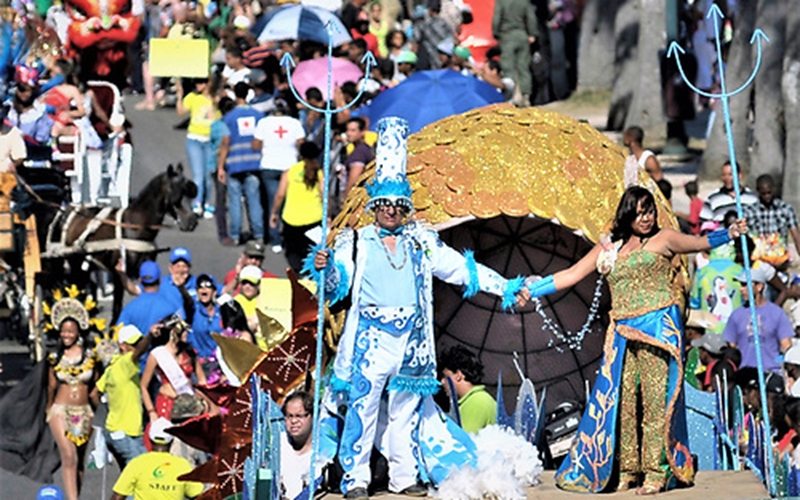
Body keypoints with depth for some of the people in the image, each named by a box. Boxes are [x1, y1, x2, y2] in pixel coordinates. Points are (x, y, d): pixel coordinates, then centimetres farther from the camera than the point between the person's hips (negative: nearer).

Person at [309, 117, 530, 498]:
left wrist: (506, 288, 8)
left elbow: (459, 268, 12)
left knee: (407, 409, 8)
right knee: (363, 404, -8)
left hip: (410, 337, 3)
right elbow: (337, 283, -4)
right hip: (371, 336, -3)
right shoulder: (357, 242, 3)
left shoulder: (420, 242, 11)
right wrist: (323, 267, -27)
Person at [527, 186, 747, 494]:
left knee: (655, 397, -7)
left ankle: (655, 471, -6)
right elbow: (570, 276, 18)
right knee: (621, 399, 0)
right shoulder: (607, 249, 16)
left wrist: (729, 233, -11)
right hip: (623, 332, 4)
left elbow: (703, 243, 7)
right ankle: (627, 468, 8)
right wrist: (531, 291, 14)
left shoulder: (662, 240, 7)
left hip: (657, 325, -4)